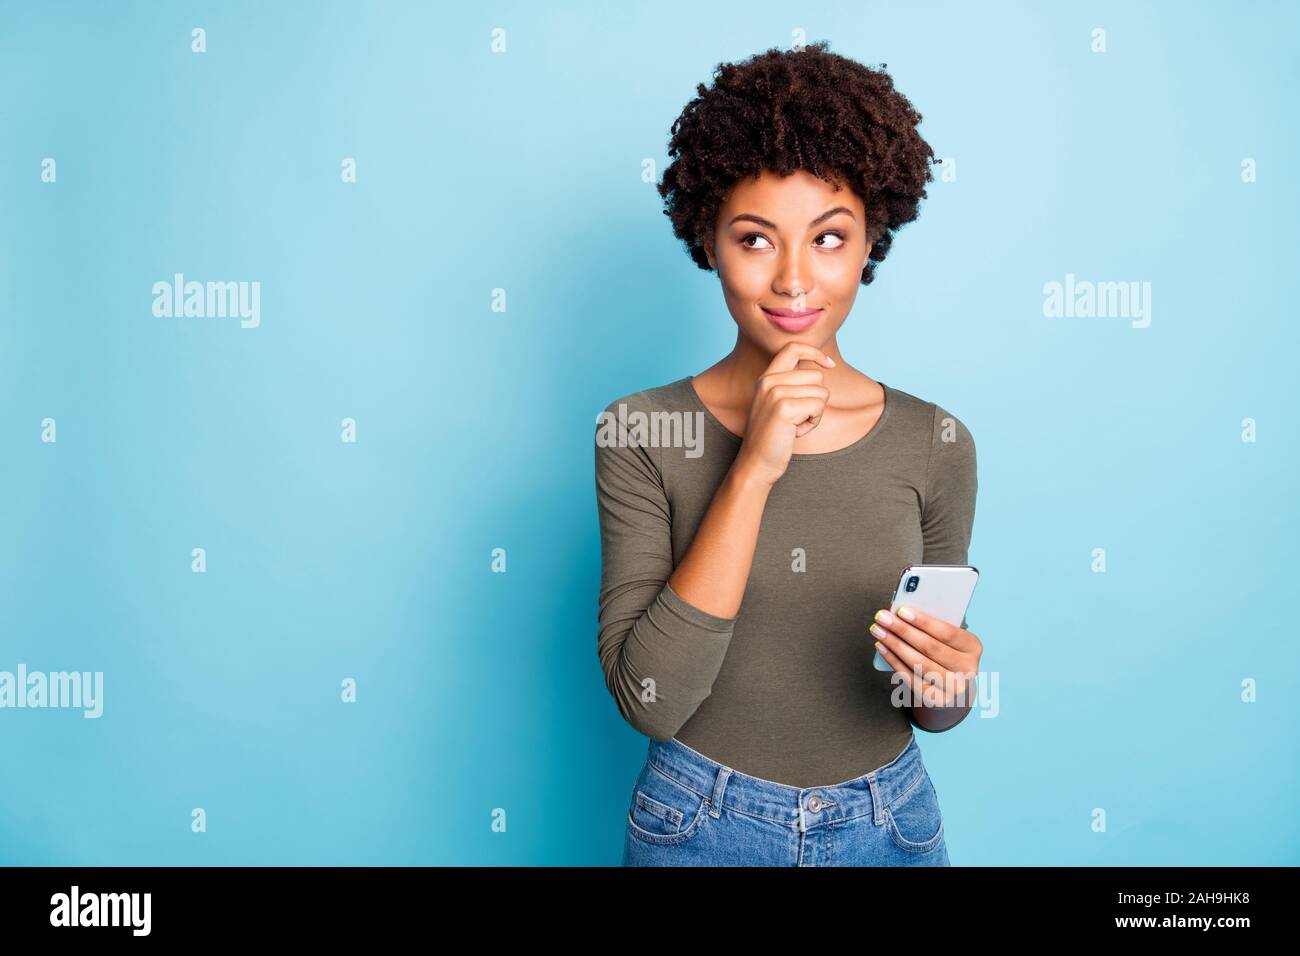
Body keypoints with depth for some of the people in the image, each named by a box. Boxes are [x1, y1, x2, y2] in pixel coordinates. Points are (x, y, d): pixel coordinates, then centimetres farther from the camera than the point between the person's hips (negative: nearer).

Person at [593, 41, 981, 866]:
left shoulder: (935, 443, -7)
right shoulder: (640, 432, -13)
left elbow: (931, 710, 3)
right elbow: (647, 698, -21)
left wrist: (946, 683, -20)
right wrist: (753, 470, -26)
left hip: (888, 823, 2)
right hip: (700, 825, -1)